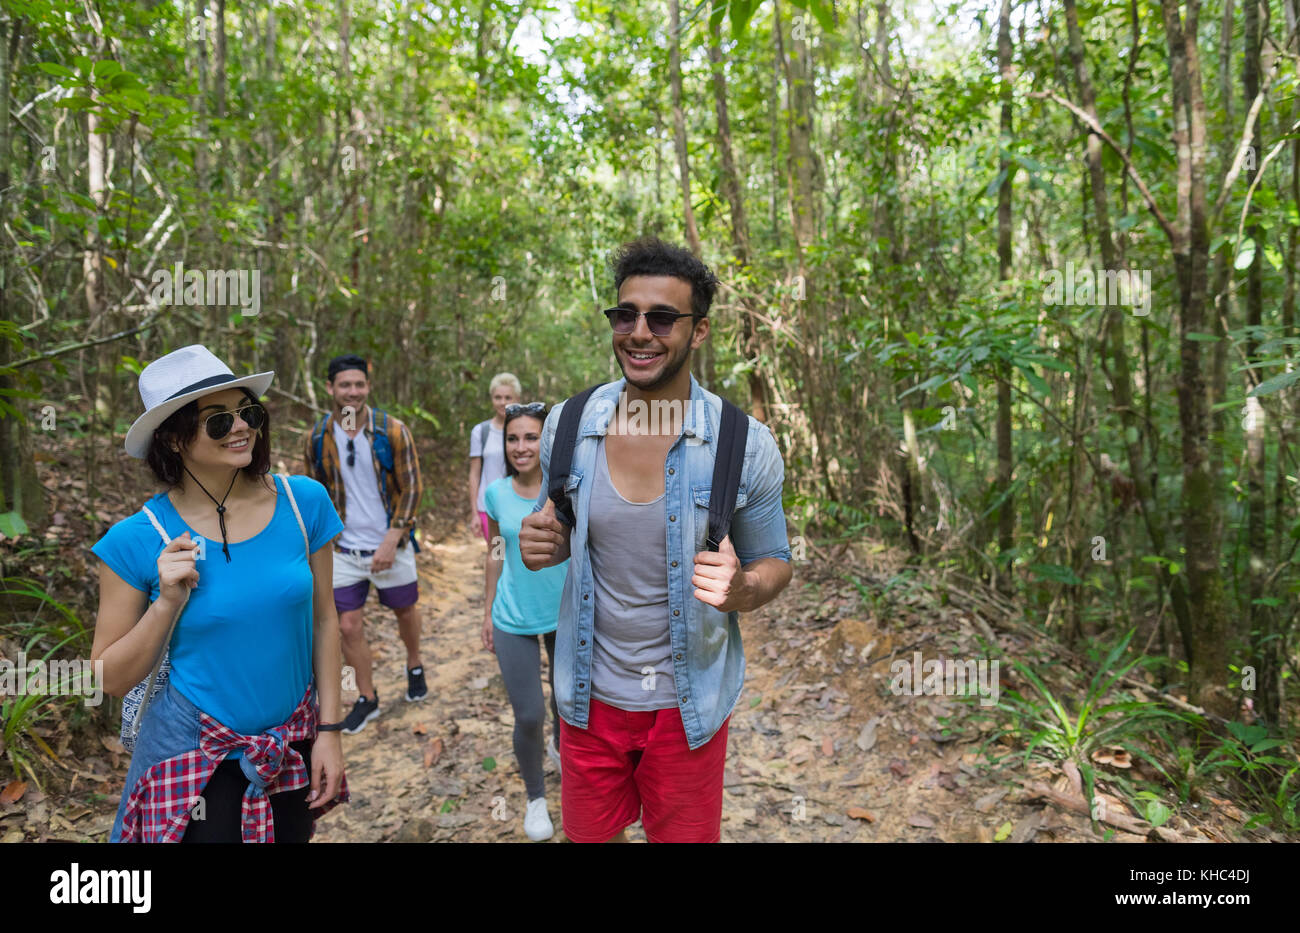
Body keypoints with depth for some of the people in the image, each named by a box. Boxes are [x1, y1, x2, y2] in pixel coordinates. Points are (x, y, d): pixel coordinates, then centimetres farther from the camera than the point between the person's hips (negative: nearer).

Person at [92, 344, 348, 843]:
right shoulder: (137, 540, -14)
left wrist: (329, 730, -1)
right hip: (197, 762, -2)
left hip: (293, 748, 3)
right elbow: (110, 679, -6)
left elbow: (322, 619, -1)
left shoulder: (304, 502, -10)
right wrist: (168, 604, -22)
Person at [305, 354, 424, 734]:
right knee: (349, 626, 4)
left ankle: (415, 667, 45)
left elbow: (411, 488, -9)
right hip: (344, 550, 2)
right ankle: (367, 699, 24)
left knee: (405, 611, 16)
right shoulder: (319, 437, -3)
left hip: (390, 546, -2)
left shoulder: (392, 431, -11)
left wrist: (391, 542, -15)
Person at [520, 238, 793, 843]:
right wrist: (540, 545, -16)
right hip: (589, 692, 3)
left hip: (689, 700, -2)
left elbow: (774, 562, -4)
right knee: (588, 835, 23)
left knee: (686, 836, 20)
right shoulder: (567, 424, -8)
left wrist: (740, 589, -27)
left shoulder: (746, 446, -16)